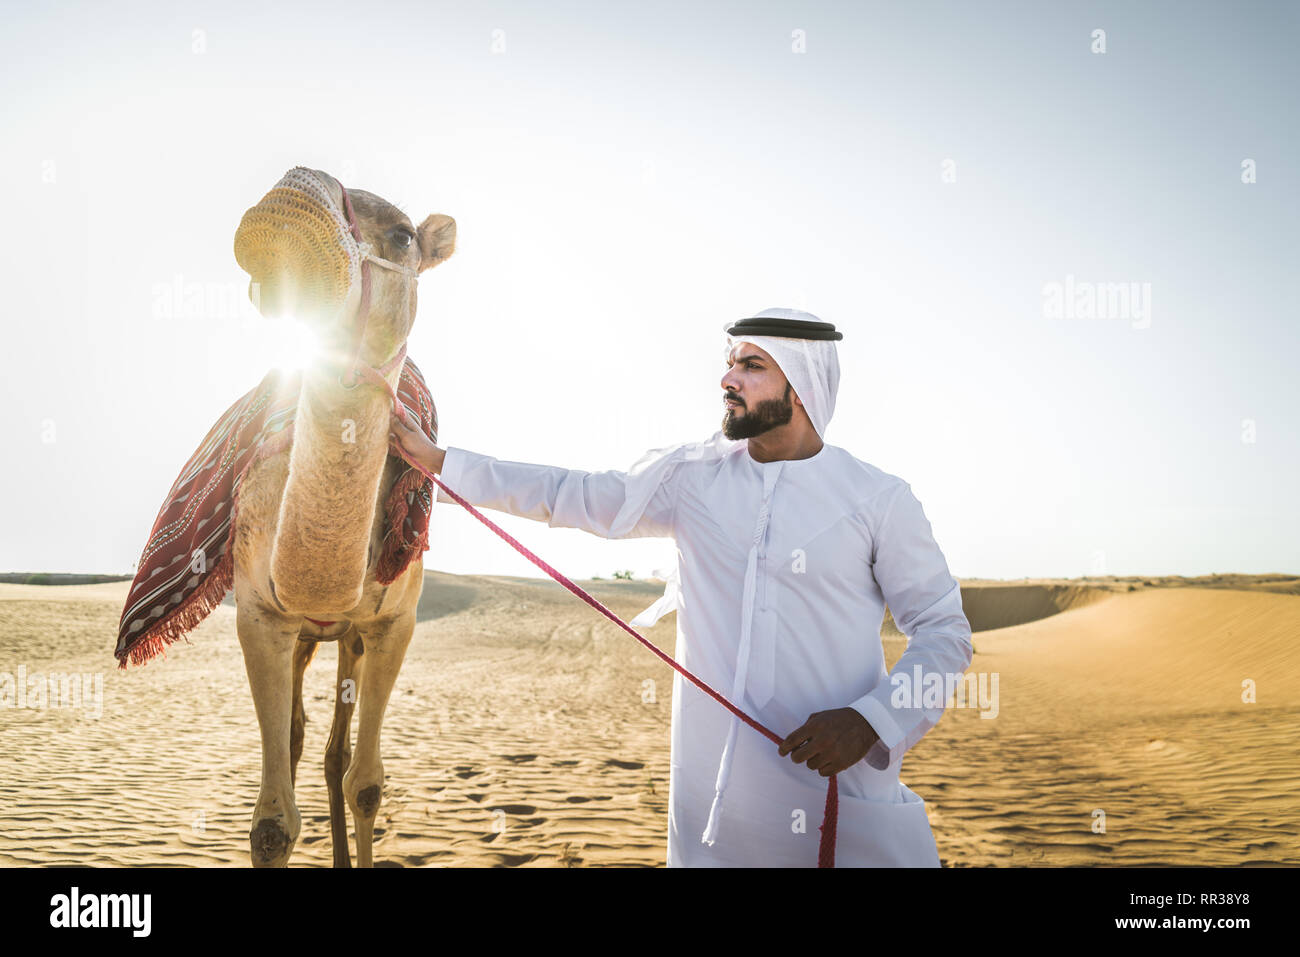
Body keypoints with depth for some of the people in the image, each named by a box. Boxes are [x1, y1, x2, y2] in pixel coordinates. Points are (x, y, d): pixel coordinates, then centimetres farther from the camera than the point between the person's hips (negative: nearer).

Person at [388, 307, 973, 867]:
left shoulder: (878, 499, -3)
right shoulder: (693, 476, 5)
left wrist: (870, 721, -16)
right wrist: (438, 460, 9)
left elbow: (944, 630, 0)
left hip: (837, 786, -2)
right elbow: (573, 495, 10)